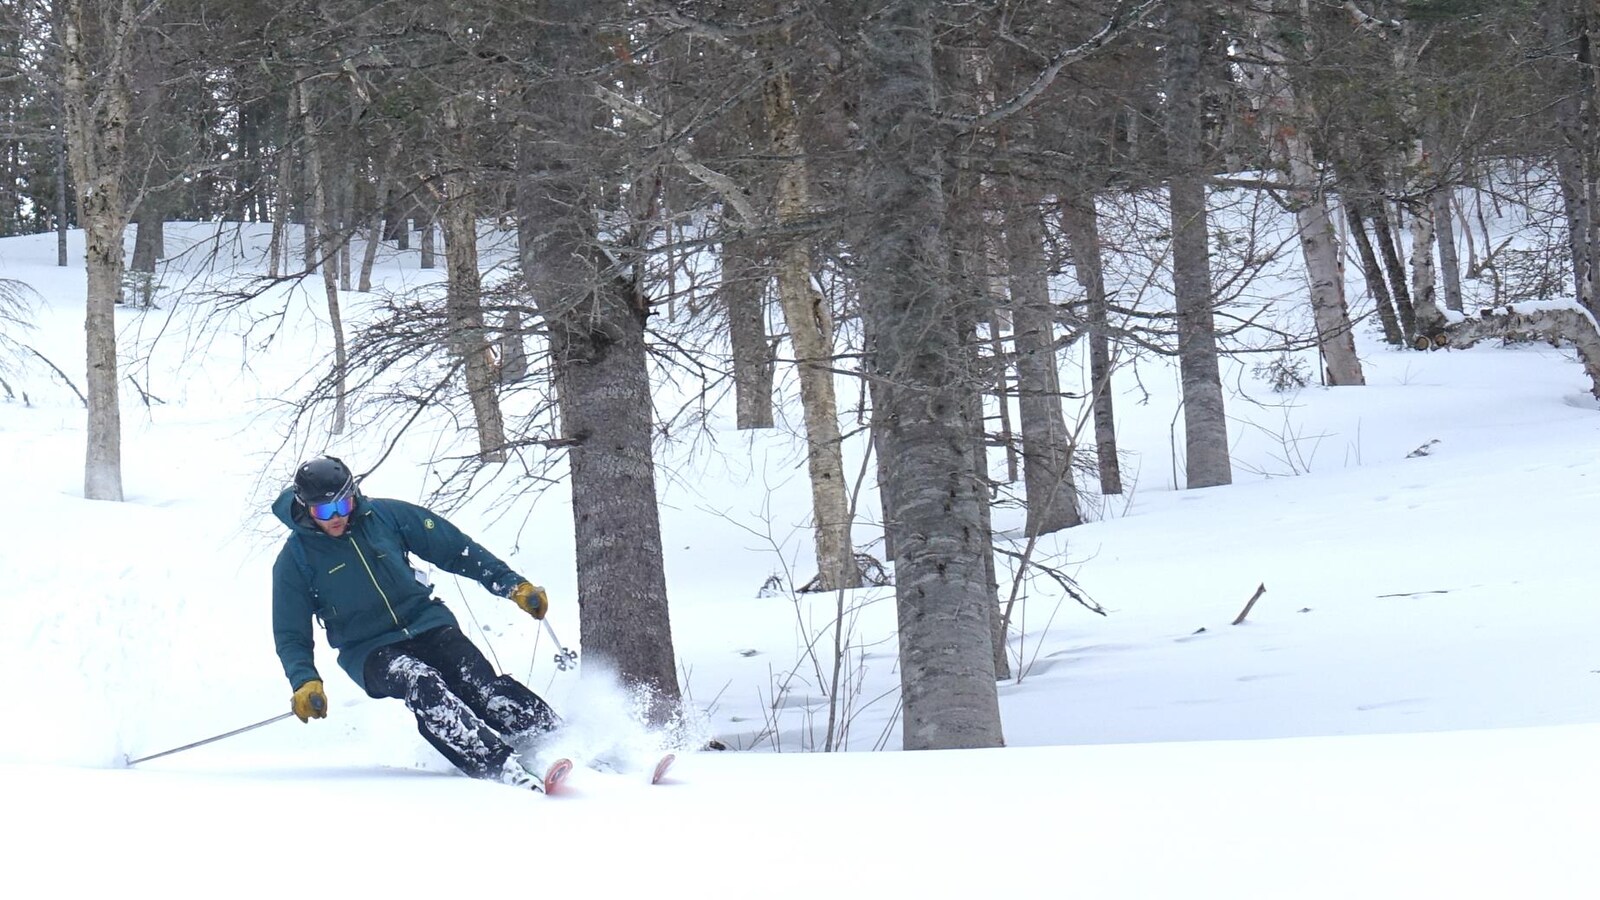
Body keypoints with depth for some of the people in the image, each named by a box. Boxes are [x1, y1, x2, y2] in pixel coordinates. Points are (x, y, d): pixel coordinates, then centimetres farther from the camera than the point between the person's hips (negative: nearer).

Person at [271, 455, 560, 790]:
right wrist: (304, 683, -18)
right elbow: (291, 635, 1)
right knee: (421, 683, -32)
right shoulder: (295, 559, -4)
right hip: (369, 652, -3)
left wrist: (514, 585, 2)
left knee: (482, 685, -22)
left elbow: (455, 548, 6)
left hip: (427, 624, 3)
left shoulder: (385, 515, 0)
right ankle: (500, 767, -42)